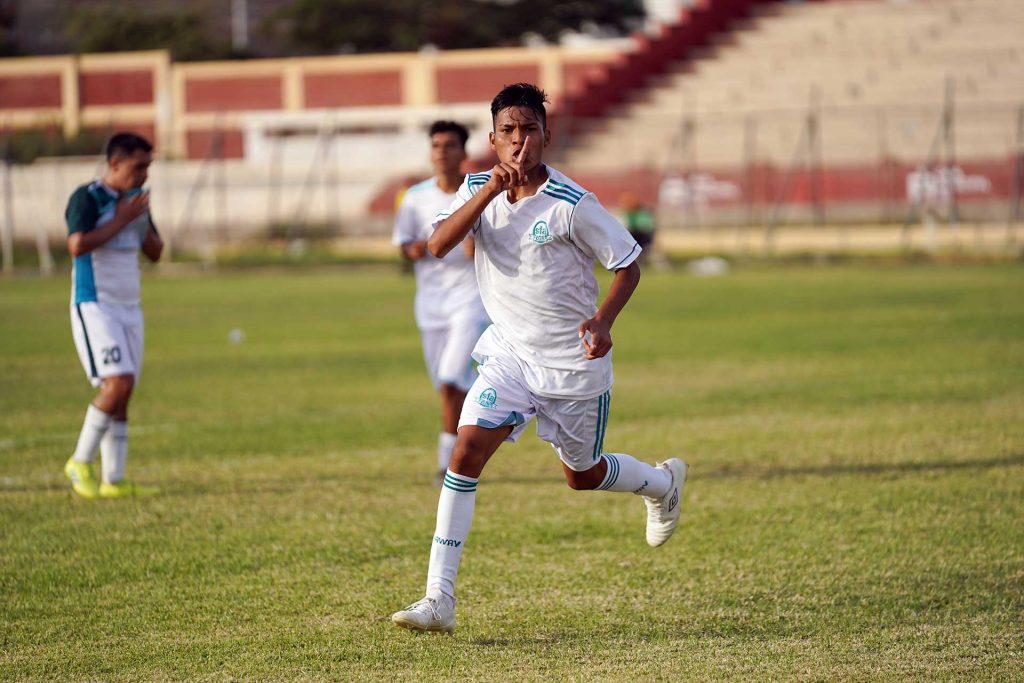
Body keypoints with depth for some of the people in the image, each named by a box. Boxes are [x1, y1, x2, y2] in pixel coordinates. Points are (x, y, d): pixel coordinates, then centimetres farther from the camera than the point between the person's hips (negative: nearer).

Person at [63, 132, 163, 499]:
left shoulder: (134, 200, 13)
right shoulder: (87, 198, -10)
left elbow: (155, 252, 15)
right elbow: (77, 245, -25)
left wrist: (141, 219, -3)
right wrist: (122, 219, -19)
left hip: (128, 307, 8)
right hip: (95, 306, -8)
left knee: (121, 393, 4)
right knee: (117, 383, -19)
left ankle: (113, 480, 6)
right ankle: (80, 462, -5)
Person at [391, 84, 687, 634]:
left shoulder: (572, 205, -18)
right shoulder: (478, 188, -5)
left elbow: (628, 263, -9)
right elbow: (437, 245, -20)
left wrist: (602, 321, -26)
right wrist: (492, 188, -29)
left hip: (573, 362, -3)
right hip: (509, 351, 3)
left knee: (582, 475, 14)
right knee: (466, 451, -14)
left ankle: (662, 483, 49)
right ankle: (439, 599, -14)